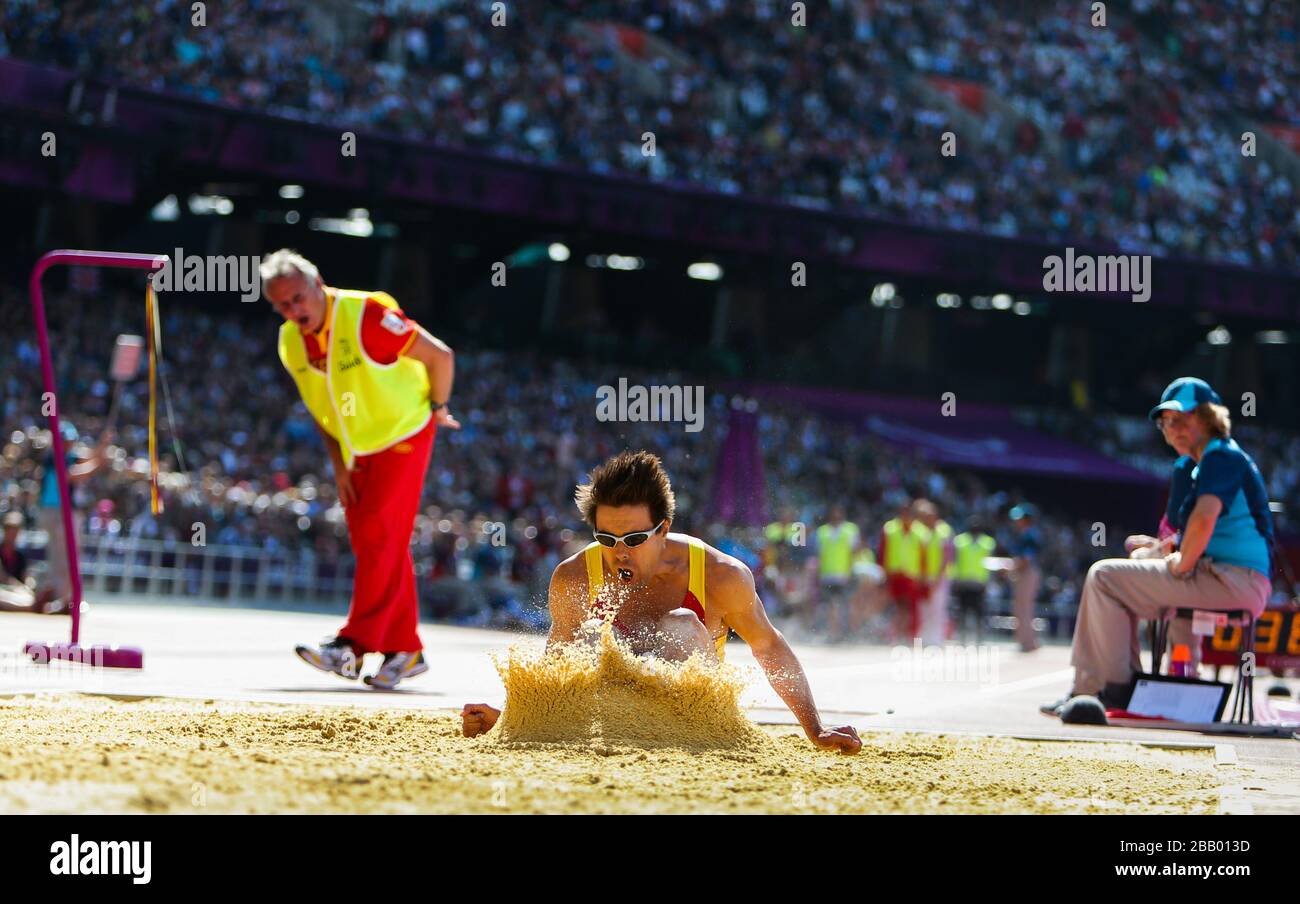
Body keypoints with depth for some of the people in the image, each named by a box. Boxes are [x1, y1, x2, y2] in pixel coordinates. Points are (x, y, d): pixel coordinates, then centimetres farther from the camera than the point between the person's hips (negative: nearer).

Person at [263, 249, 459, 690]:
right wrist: (338, 464, 2)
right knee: (369, 545, 6)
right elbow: (319, 407, 10)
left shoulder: (366, 316, -24)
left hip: (403, 438, -7)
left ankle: (353, 646, -18)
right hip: (356, 451, 7)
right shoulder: (291, 345, -3)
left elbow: (440, 355, -18)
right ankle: (406, 651, 12)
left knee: (378, 535, -15)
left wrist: (437, 410, -6)